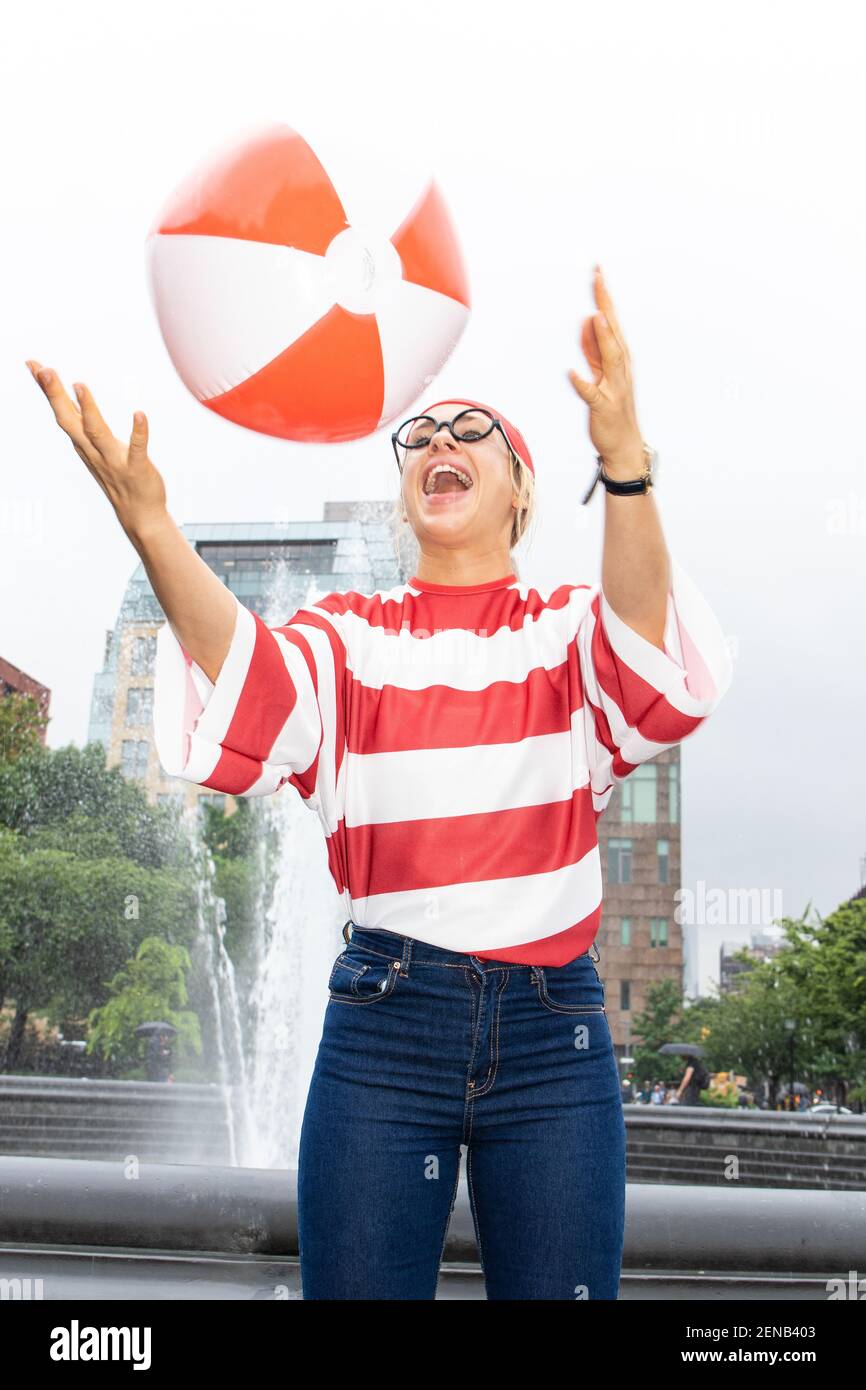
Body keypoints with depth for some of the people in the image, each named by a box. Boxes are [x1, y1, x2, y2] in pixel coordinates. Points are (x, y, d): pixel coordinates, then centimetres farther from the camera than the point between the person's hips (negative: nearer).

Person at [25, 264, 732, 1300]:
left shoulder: (567, 627, 6)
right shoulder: (354, 635, 6)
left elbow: (657, 671, -18)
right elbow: (257, 689, -16)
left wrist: (623, 460, -35)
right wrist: (149, 522, -33)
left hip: (553, 1027, 0)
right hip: (385, 1019, 0)